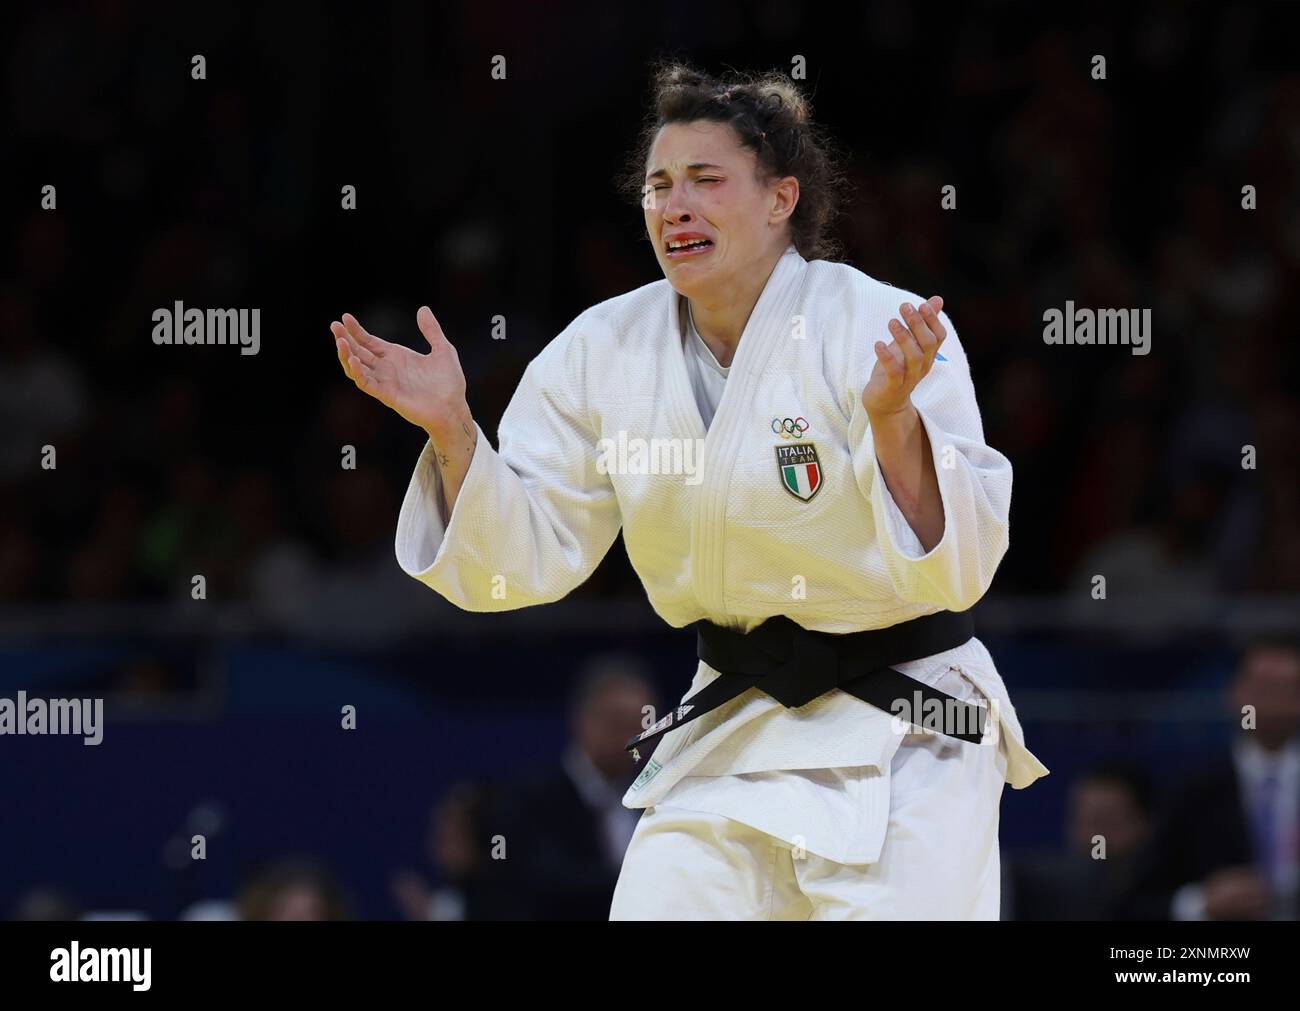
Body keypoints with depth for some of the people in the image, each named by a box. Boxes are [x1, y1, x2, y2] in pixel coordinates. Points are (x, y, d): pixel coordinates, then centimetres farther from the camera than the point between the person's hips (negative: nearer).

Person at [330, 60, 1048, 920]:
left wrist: (893, 420, -38)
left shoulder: (875, 328, -16)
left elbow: (960, 566, -21)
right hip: (727, 737, 5)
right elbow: (526, 559, 2)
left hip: (902, 743, -4)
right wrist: (452, 431, -13)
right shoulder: (605, 351, -1)